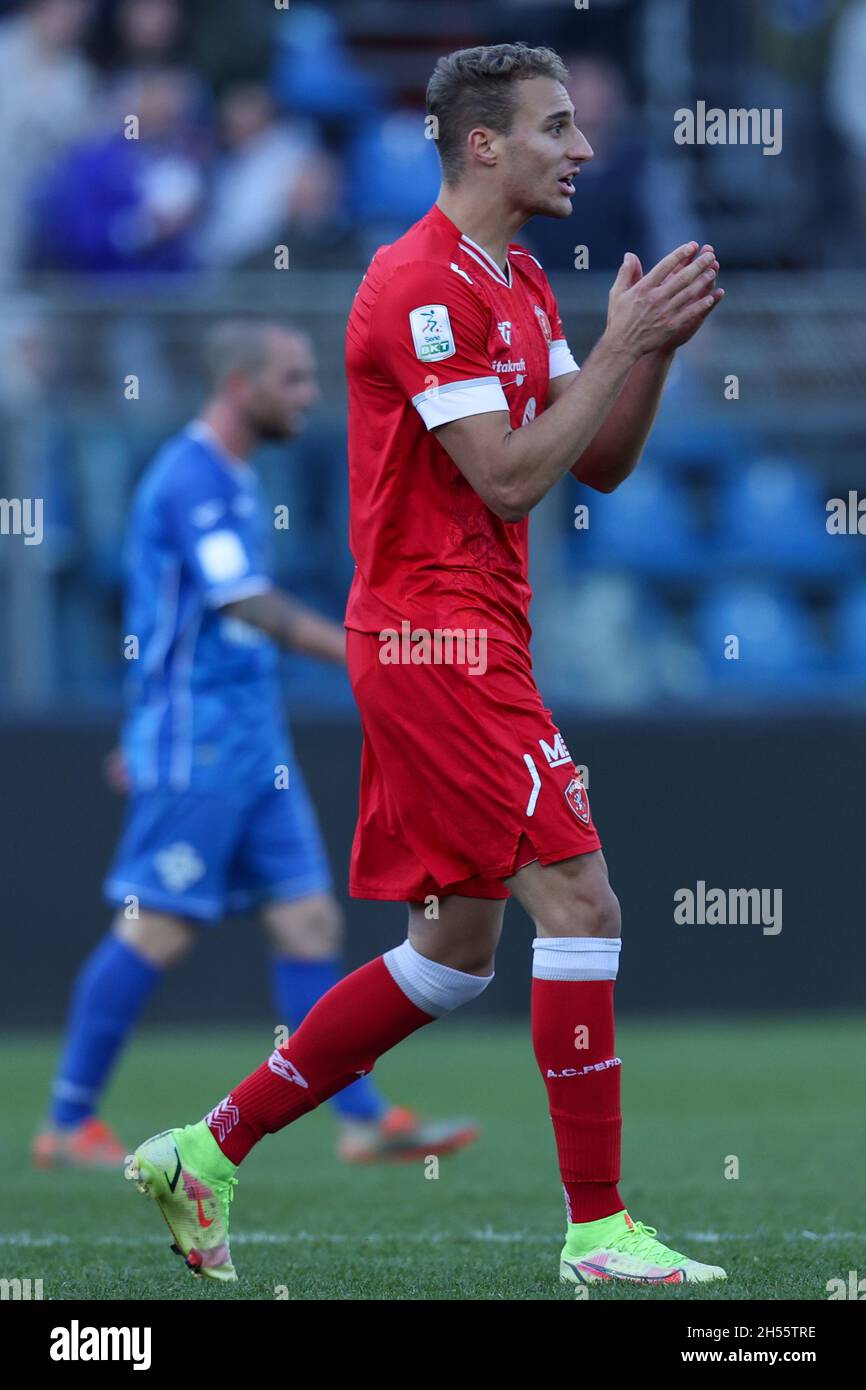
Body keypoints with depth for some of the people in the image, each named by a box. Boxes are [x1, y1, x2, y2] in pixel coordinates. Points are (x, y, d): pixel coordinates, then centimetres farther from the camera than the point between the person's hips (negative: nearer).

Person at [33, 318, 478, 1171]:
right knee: (157, 931, -6)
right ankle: (69, 1126, 2)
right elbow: (249, 608, -22)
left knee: (309, 922, 3)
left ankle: (363, 1120, 2)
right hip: (193, 748, -9)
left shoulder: (227, 478, 16)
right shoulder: (192, 478, -15)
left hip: (250, 744, 9)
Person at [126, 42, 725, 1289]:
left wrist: (655, 346, 0)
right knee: (580, 897, -13)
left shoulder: (519, 286, 16)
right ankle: (597, 1227, -10)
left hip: (467, 638, 10)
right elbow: (510, 477, -19)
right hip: (439, 632, -10)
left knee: (453, 954, 11)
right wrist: (622, 344, -16)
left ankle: (208, 1150, 16)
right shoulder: (424, 284, -14)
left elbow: (602, 465, 15)